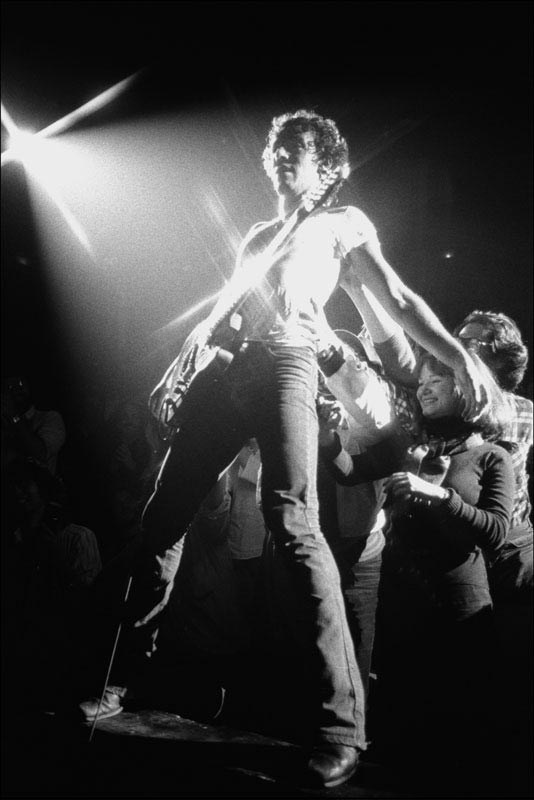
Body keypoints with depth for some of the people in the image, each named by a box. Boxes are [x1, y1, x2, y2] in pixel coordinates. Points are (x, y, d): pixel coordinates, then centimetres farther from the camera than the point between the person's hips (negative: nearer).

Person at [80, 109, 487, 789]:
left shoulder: (343, 223, 19)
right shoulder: (257, 237, 33)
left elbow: (397, 300, 8)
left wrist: (458, 356, -7)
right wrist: (177, 371, 26)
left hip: (284, 360, -6)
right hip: (223, 366, 6)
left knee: (292, 521, -23)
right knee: (163, 513, -1)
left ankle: (340, 724, -23)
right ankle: (126, 671, 13)